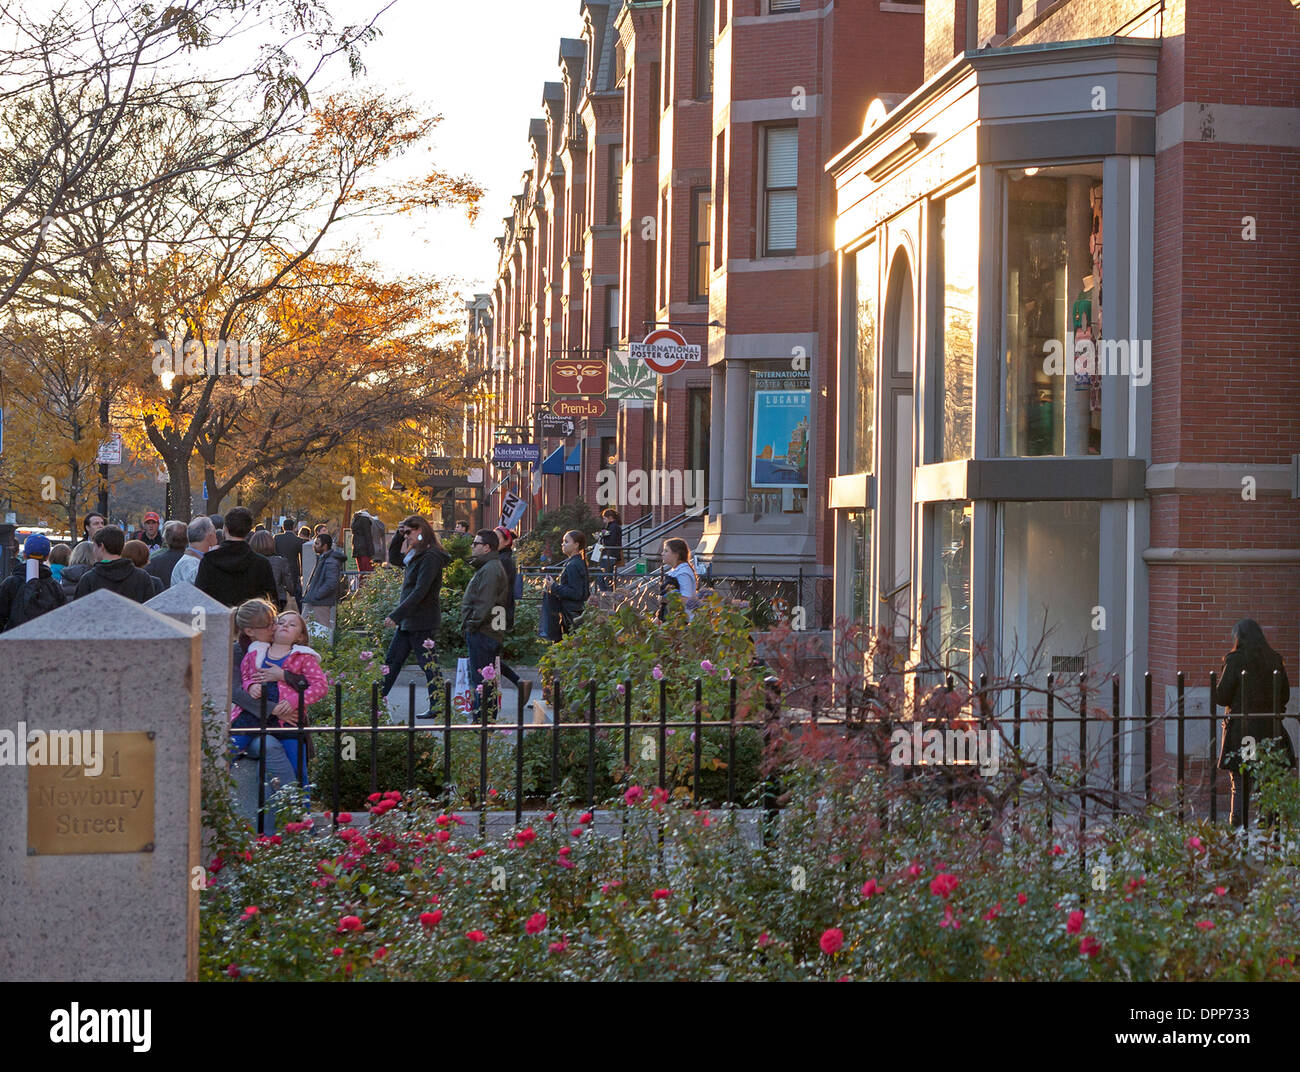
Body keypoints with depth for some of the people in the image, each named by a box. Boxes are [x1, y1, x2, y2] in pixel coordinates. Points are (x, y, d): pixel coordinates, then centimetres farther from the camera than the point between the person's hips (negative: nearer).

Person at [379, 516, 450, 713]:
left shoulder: (430, 557, -17)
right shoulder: (416, 555, 13)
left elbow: (420, 592, -24)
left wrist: (396, 615, -25)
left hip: (422, 621, -10)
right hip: (408, 621, 10)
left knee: (429, 665, -2)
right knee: (391, 662, 9)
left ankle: (437, 707, 6)